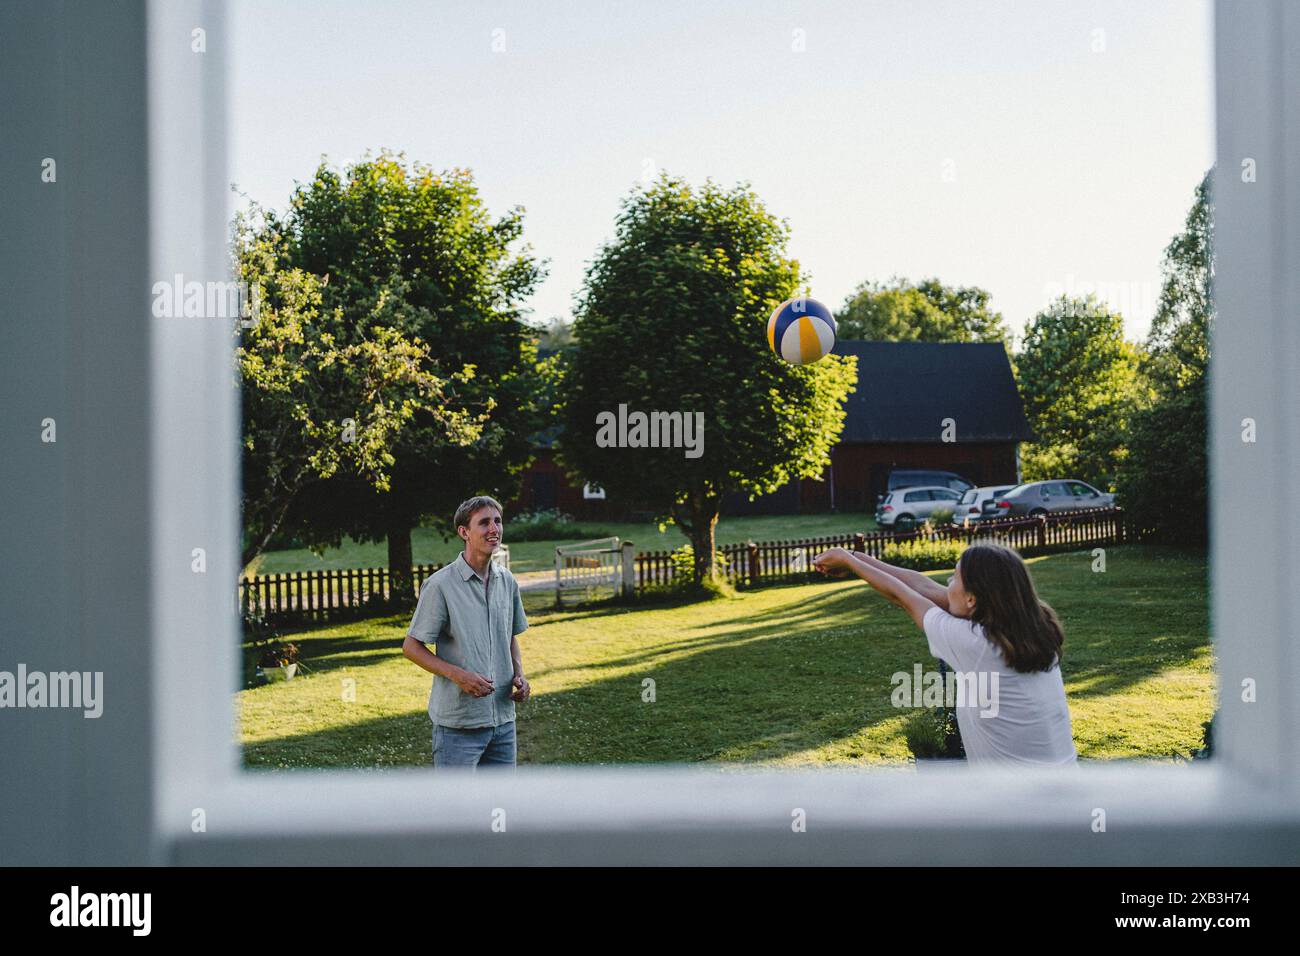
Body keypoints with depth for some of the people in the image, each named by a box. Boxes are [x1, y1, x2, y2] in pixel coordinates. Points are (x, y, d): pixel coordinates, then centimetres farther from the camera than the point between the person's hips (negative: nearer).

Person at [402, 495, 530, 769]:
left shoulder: (507, 581, 8)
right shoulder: (440, 585, -12)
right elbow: (411, 647, -8)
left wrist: (519, 674, 3)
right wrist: (458, 675, -20)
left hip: (503, 718, 6)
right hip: (458, 723, -6)